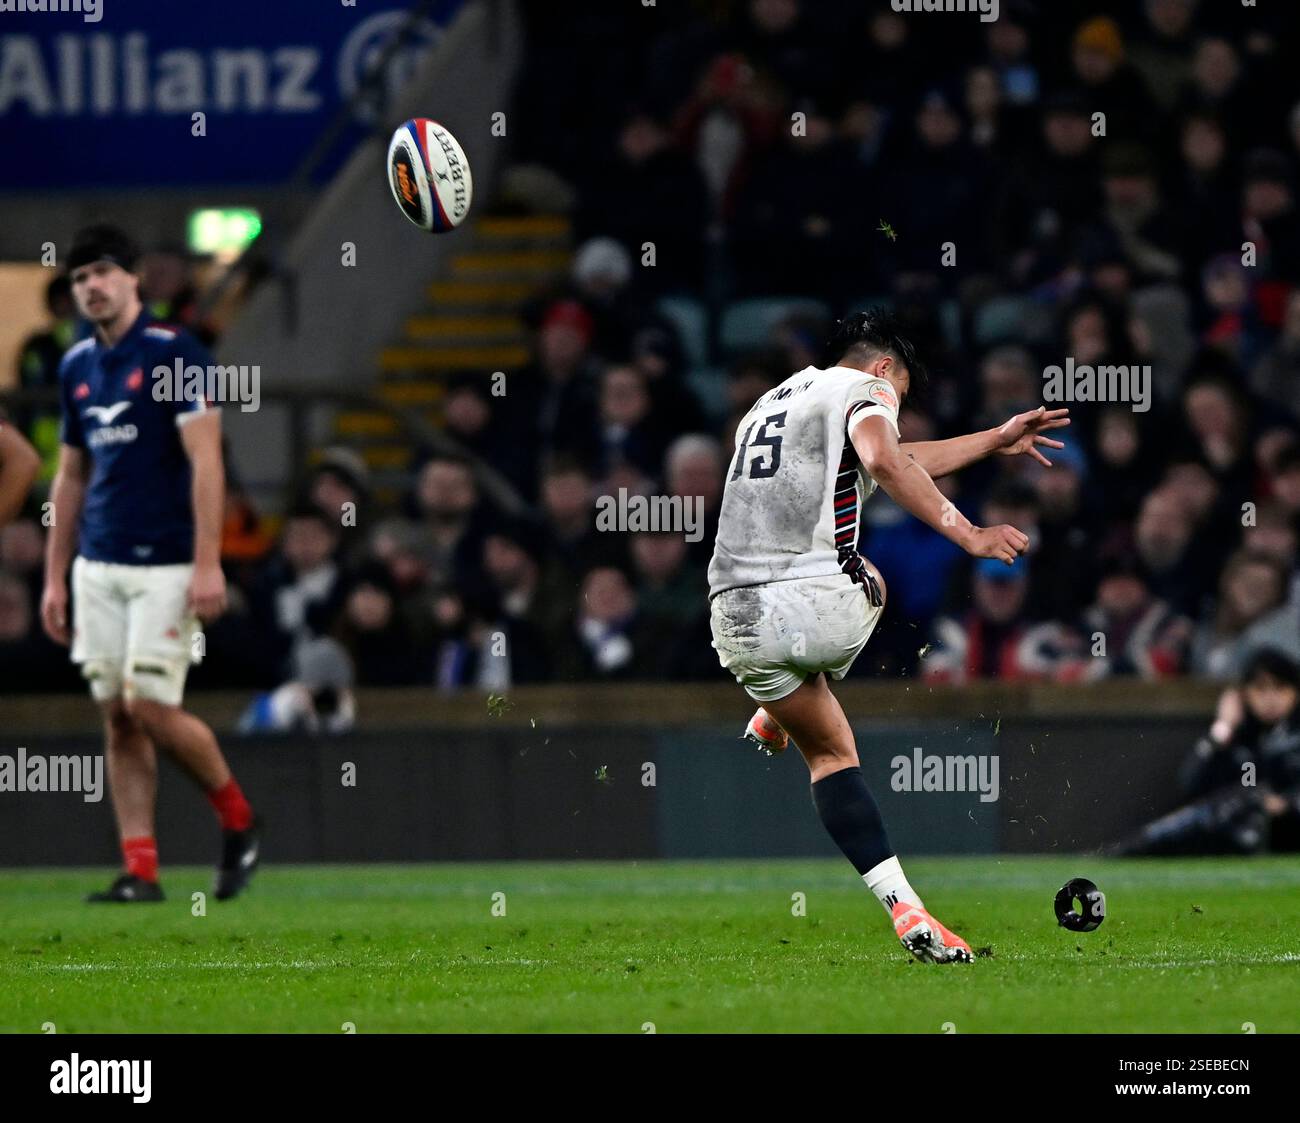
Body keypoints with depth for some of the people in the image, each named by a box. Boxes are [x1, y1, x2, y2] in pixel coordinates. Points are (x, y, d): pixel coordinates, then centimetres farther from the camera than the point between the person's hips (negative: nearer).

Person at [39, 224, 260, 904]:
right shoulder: (77, 368, 12)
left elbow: (205, 461, -13)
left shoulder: (173, 353, -8)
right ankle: (140, 869, 3)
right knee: (117, 718, 2)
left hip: (165, 566, -6)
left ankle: (238, 820, 10)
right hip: (98, 567, 6)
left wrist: (208, 564, -19)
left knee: (151, 708, -12)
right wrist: (54, 579, 16)